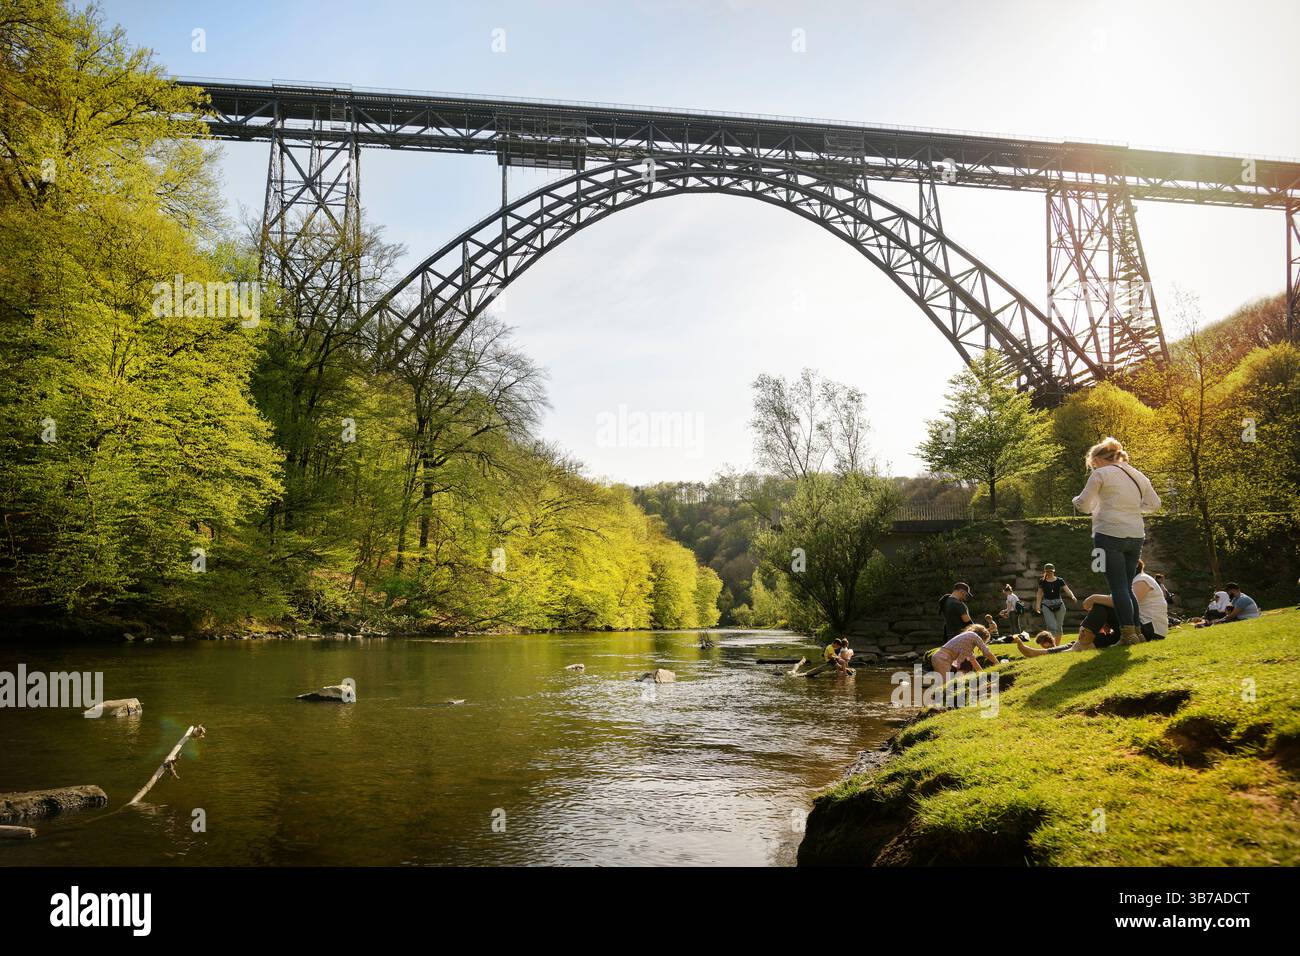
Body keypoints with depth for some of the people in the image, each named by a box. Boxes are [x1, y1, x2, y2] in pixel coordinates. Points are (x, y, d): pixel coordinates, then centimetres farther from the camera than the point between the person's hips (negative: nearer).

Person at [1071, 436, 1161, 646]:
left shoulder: (1100, 474, -4)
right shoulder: (1137, 475, 15)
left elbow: (1084, 505, -2)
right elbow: (1154, 503, 19)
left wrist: (1076, 499, 19)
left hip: (1110, 535, -6)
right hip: (1135, 536, 6)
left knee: (1118, 587, -5)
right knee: (1128, 586, 14)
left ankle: (1128, 633, -9)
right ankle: (1136, 632, 12)